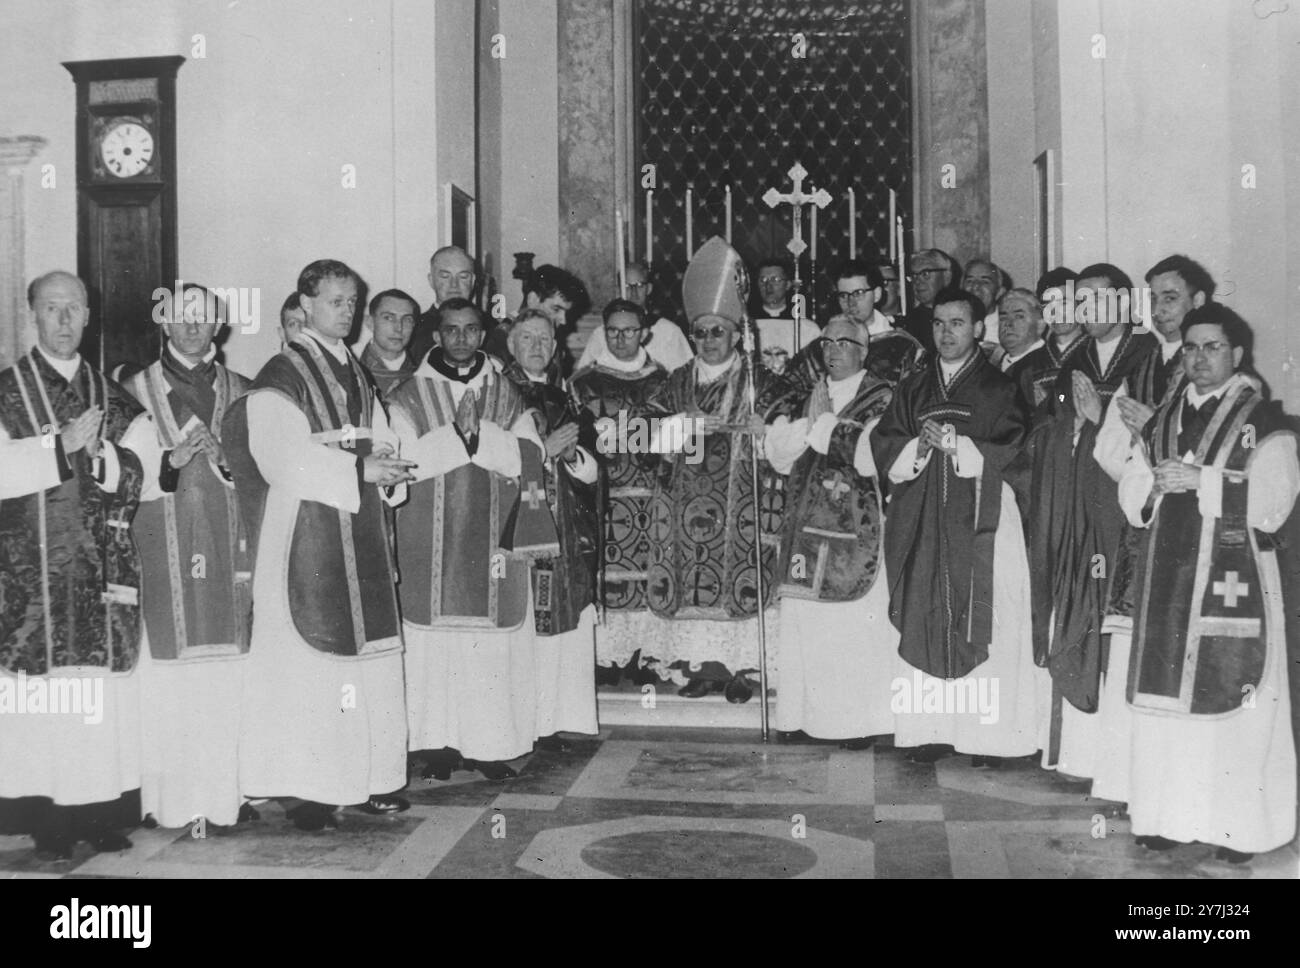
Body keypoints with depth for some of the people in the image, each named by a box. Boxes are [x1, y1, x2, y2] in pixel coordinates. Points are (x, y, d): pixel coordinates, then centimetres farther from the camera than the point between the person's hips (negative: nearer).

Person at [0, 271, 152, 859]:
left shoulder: (112, 397, 14)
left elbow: (138, 476, 6)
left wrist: (98, 449, -11)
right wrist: (62, 445, -14)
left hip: (106, 566, 3)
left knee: (106, 691, 2)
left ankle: (104, 814, 10)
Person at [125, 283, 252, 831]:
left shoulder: (240, 393, 13)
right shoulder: (138, 390, 6)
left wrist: (225, 458, -9)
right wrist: (171, 460, -14)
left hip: (229, 550, 2)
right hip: (164, 554, -2)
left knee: (228, 676, 0)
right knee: (168, 677, -4)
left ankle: (225, 792, 7)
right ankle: (172, 798, 4)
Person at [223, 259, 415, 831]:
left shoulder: (354, 373, 16)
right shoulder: (282, 377, -6)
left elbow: (380, 440, 15)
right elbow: (284, 459, -16)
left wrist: (389, 468, -8)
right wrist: (360, 469, -20)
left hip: (361, 536, 7)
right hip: (307, 535, -7)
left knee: (370, 653, 7)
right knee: (310, 662, -4)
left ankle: (372, 779, 16)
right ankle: (310, 789, 2)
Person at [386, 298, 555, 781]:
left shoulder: (506, 394, 10)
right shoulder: (410, 396, 5)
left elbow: (530, 456, -1)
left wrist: (478, 432, -13)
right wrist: (455, 432, -15)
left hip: (494, 537, 2)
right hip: (431, 539, -1)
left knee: (494, 643, 1)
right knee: (435, 640, -2)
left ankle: (488, 742, 8)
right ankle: (438, 741, 7)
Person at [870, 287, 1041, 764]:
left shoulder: (998, 389, 6)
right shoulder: (912, 389, 15)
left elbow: (1009, 454, -5)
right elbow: (884, 447, 8)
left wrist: (956, 445, -16)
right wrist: (919, 447, -11)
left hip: (980, 523, -3)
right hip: (921, 523, 3)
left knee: (982, 626, -5)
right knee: (926, 623, 0)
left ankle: (988, 735, -1)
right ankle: (930, 730, 5)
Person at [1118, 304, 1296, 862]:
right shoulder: (1163, 419, 15)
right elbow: (1130, 492, 13)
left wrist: (1201, 480, -17)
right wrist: (1155, 483, -8)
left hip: (1232, 577, -4)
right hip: (1167, 574, 5)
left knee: (1228, 692, -5)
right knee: (1167, 695, 5)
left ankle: (1239, 825, 5)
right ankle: (1172, 815, 14)